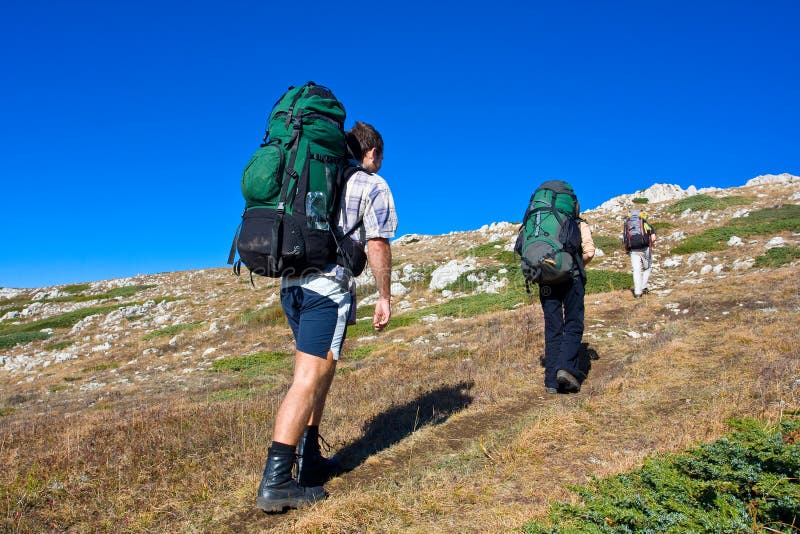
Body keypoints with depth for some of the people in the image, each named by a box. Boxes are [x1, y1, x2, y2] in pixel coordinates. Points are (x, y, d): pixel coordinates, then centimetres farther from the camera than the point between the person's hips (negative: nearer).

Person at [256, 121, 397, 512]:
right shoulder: (372, 186, 4)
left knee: (319, 374, 18)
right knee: (308, 381, -9)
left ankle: (310, 461, 21)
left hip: (291, 284, 7)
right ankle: (275, 482, -11)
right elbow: (378, 246, -5)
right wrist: (385, 298, 2)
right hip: (329, 287, -7)